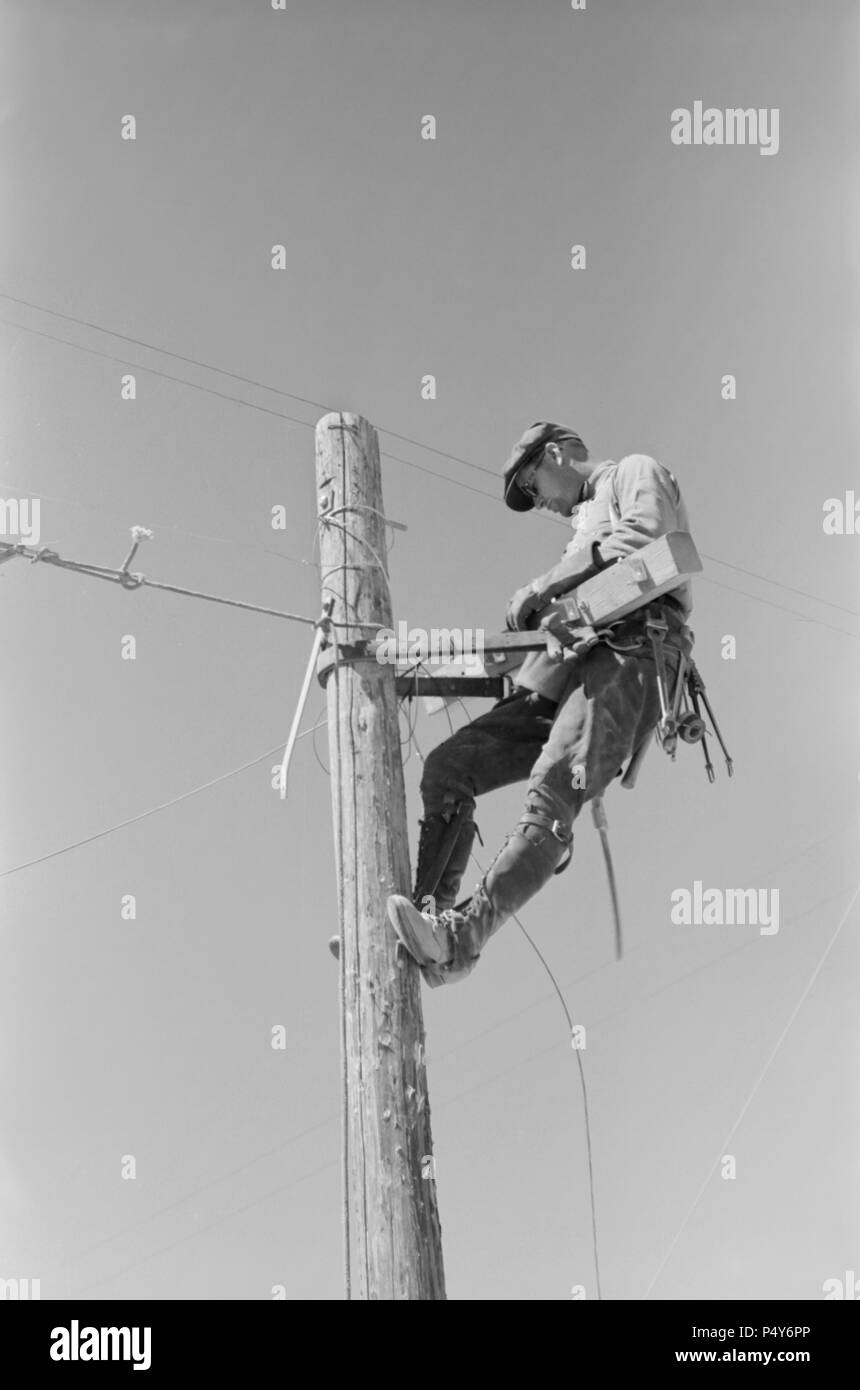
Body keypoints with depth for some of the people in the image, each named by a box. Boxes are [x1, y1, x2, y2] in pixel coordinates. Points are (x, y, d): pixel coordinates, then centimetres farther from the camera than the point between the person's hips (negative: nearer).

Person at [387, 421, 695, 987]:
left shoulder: (637, 472, 15)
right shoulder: (587, 521, 39)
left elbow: (645, 536, -8)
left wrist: (544, 584, -7)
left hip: (630, 657, -9)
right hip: (562, 674, 9)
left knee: (553, 787, -29)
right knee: (448, 766, -3)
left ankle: (464, 934, -42)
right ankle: (431, 913, -9)